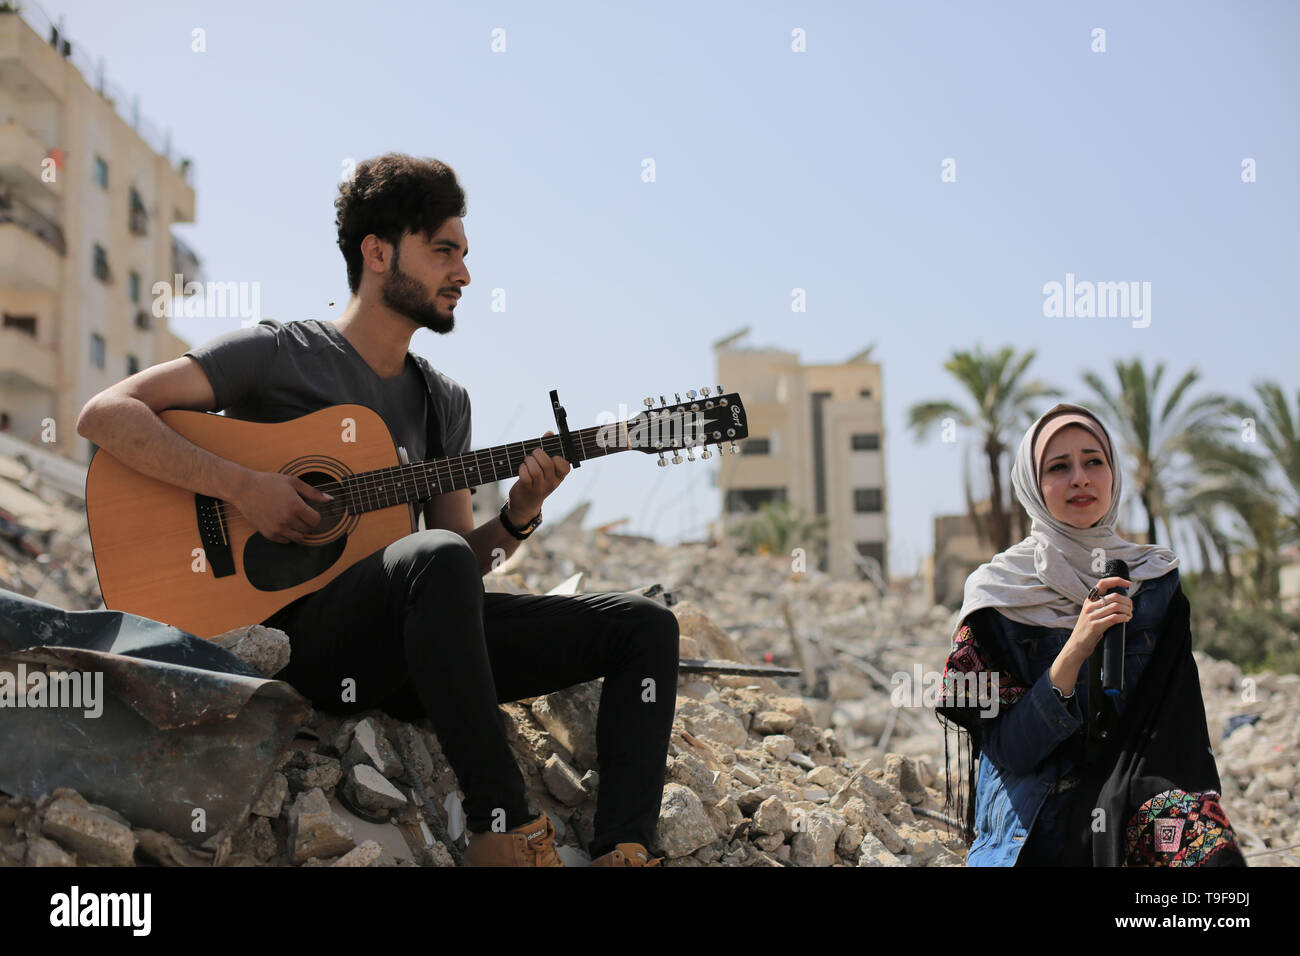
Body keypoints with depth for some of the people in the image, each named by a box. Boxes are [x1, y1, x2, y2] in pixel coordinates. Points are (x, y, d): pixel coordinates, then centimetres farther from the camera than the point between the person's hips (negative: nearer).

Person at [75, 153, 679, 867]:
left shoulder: (444, 401, 19)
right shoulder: (276, 354, 1)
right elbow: (104, 414, -8)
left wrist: (517, 518, -4)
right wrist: (242, 487, -17)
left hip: (412, 642, 7)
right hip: (298, 628, -7)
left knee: (645, 625, -6)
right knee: (437, 558, -40)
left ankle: (621, 853, -22)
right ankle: (506, 832, -32)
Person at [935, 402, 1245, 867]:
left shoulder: (1157, 580, 8)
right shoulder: (998, 589, 0)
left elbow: (1180, 724, 6)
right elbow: (1007, 748, -6)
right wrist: (1075, 650, -19)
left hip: (1134, 803, 1)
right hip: (1033, 823, 0)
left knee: (1212, 849, -33)